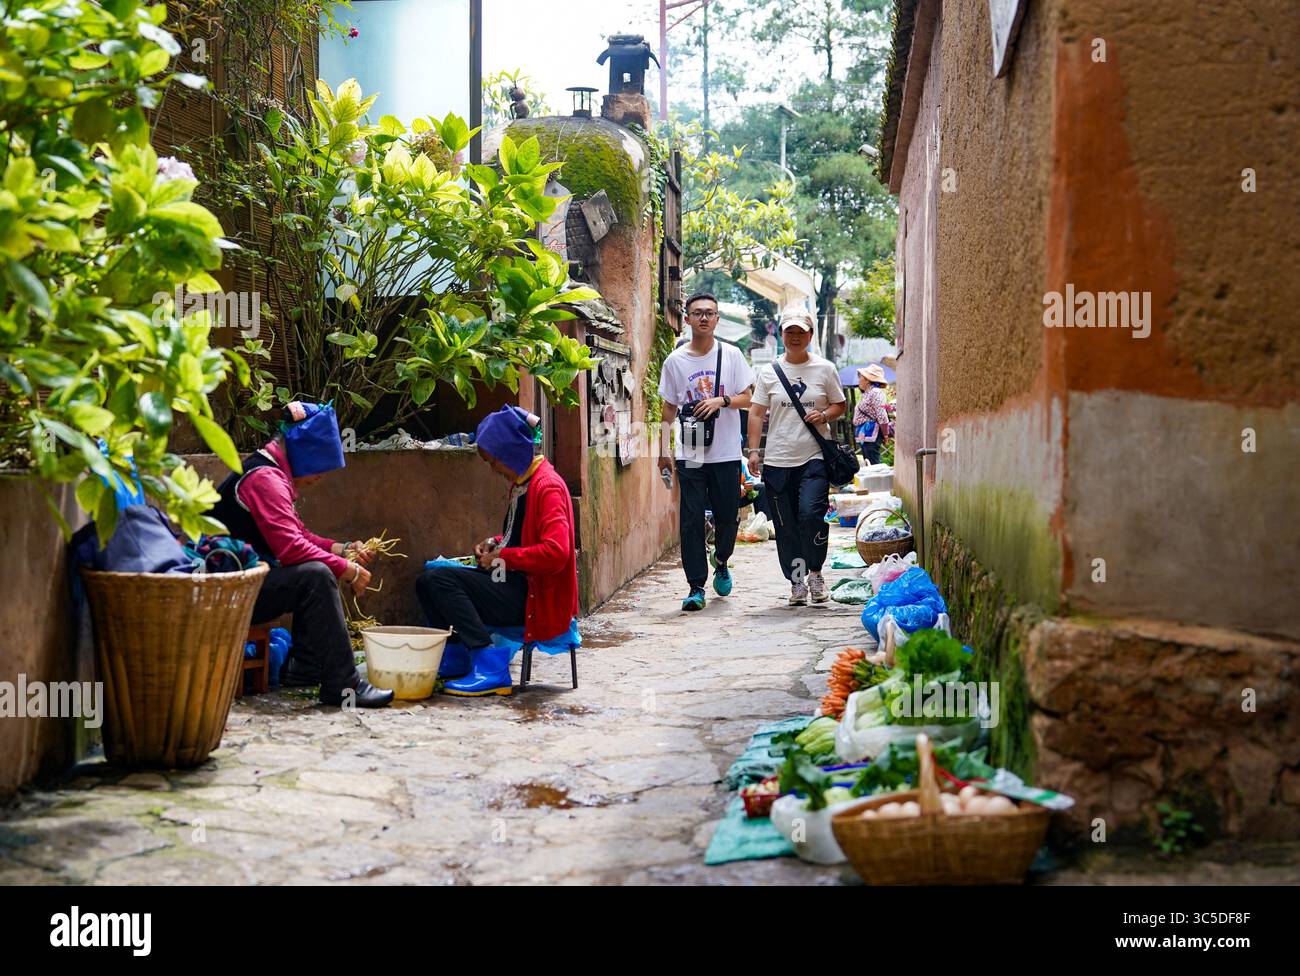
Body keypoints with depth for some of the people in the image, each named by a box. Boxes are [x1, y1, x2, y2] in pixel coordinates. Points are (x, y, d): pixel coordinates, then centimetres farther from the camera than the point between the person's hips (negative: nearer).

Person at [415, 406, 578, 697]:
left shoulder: (547, 486, -15)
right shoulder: (521, 482, 14)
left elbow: (556, 552, -26)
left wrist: (502, 556, -17)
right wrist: (495, 543, 7)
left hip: (536, 598, -10)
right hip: (515, 582, 10)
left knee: (440, 580, -21)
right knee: (428, 581, 9)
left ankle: (490, 667, -24)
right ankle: (455, 655, 4)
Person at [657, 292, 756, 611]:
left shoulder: (731, 355, 2)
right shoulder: (675, 361, 4)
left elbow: (746, 398, 3)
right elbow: (669, 408, 10)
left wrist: (721, 400, -16)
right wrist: (663, 451, 7)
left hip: (726, 453, 0)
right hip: (690, 453, 0)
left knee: (728, 516, 7)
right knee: (691, 520, -4)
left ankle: (721, 562, 37)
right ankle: (696, 587, 0)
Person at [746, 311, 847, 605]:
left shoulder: (825, 369, 6)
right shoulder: (769, 372, 8)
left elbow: (840, 405, 13)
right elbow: (756, 413, 8)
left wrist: (824, 416, -9)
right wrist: (754, 451, -1)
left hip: (814, 457, -2)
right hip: (777, 460, 2)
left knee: (811, 513, -19)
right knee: (785, 526, 3)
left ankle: (814, 572, 2)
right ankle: (796, 582, 15)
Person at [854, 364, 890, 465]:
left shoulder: (875, 393, -14)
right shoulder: (867, 393, 17)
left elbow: (882, 418, -18)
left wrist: (885, 436, -14)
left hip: (871, 433, -11)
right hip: (864, 434, 11)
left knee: (873, 464, -12)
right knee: (867, 464, 12)